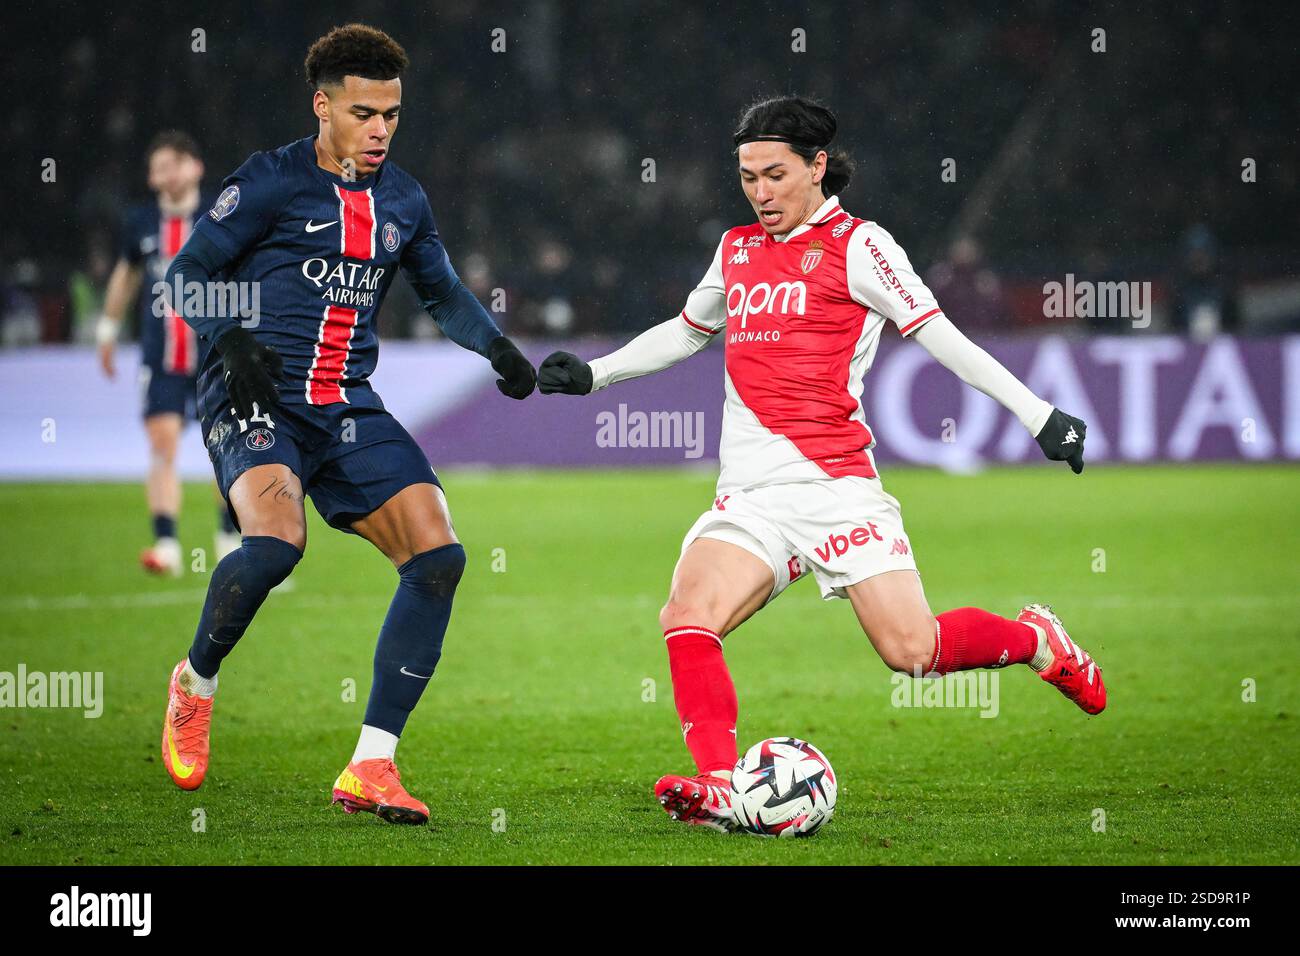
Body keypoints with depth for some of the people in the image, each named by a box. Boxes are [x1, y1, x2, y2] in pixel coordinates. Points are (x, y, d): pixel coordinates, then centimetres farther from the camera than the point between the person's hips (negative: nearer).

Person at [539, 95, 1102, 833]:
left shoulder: (856, 244, -1)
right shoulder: (737, 249, 17)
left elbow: (938, 335, -5)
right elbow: (684, 333, 36)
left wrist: (1037, 413, -11)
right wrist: (592, 374, 32)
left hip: (836, 486, -5)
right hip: (750, 496, 5)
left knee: (910, 649, -13)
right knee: (687, 619, -21)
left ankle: (1037, 641, 17)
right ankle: (720, 789, -30)